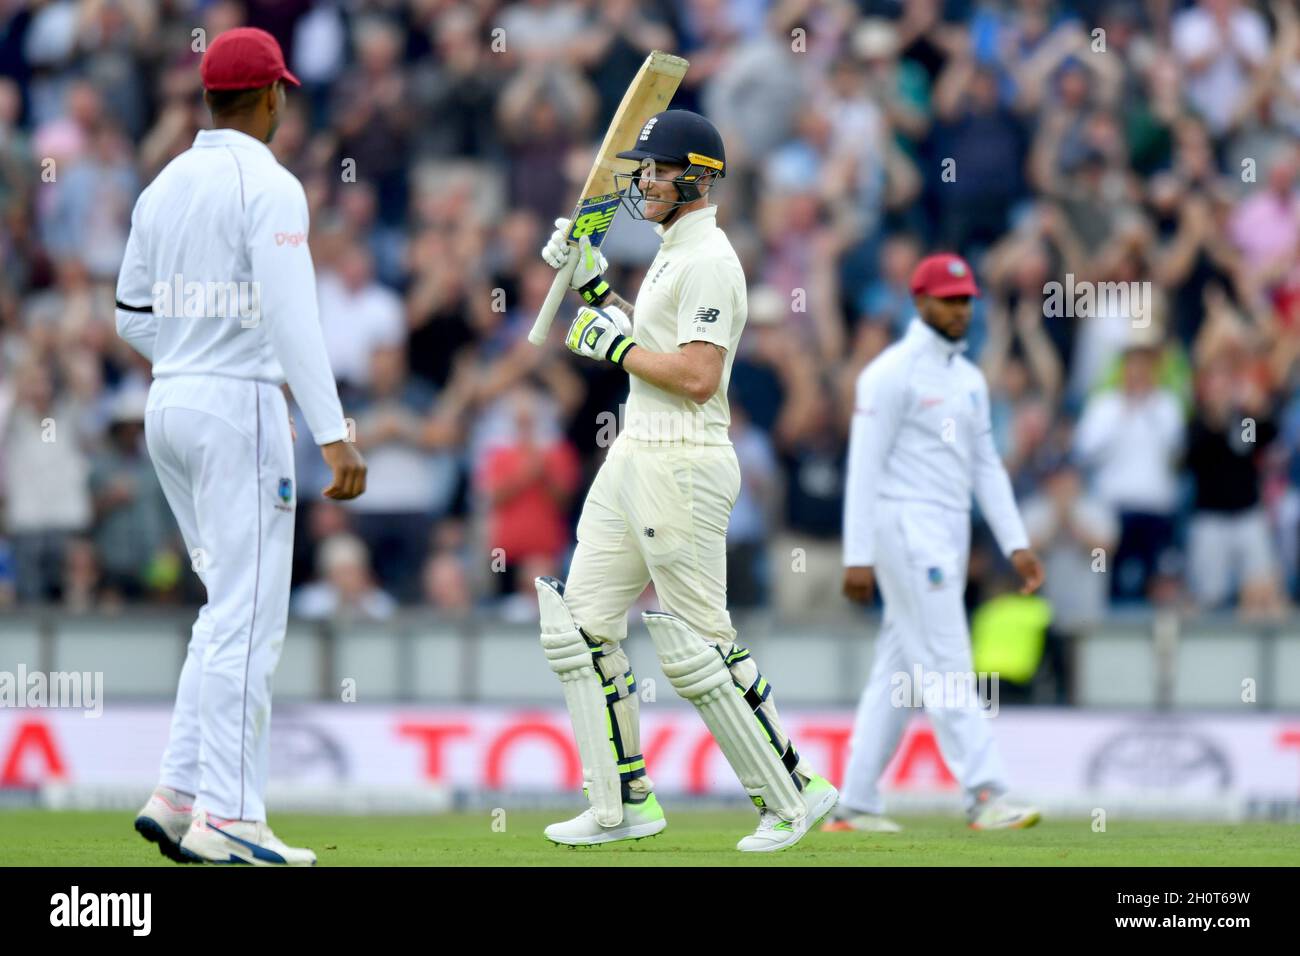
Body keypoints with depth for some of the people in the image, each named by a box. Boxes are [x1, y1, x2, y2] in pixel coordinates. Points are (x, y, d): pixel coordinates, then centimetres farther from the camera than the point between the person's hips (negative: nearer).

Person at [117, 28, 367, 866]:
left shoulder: (164, 187, 12)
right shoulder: (268, 186, -12)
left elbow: (134, 316, 18)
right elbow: (292, 316, -21)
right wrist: (333, 434, -24)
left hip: (168, 406, 8)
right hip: (239, 408, -8)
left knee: (235, 610, 15)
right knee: (248, 618, -6)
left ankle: (181, 795, 8)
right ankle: (226, 819, -8)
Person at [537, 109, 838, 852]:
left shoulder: (708, 261, -15)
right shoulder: (674, 253, 16)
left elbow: (697, 375, -24)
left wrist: (615, 346, -13)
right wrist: (592, 284, 20)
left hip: (683, 467, -11)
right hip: (634, 458, 11)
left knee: (696, 645, -7)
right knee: (581, 624, 8)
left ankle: (790, 794, 3)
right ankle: (626, 802, 11)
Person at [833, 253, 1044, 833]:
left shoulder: (969, 379, 16)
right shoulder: (892, 372, -9)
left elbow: (986, 467, 18)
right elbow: (865, 466, -12)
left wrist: (1016, 544, 8)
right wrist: (858, 556, -17)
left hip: (951, 530, 8)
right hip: (906, 524, -8)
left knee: (898, 670, 9)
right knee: (946, 664, -13)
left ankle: (857, 806, 12)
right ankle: (984, 794, -18)